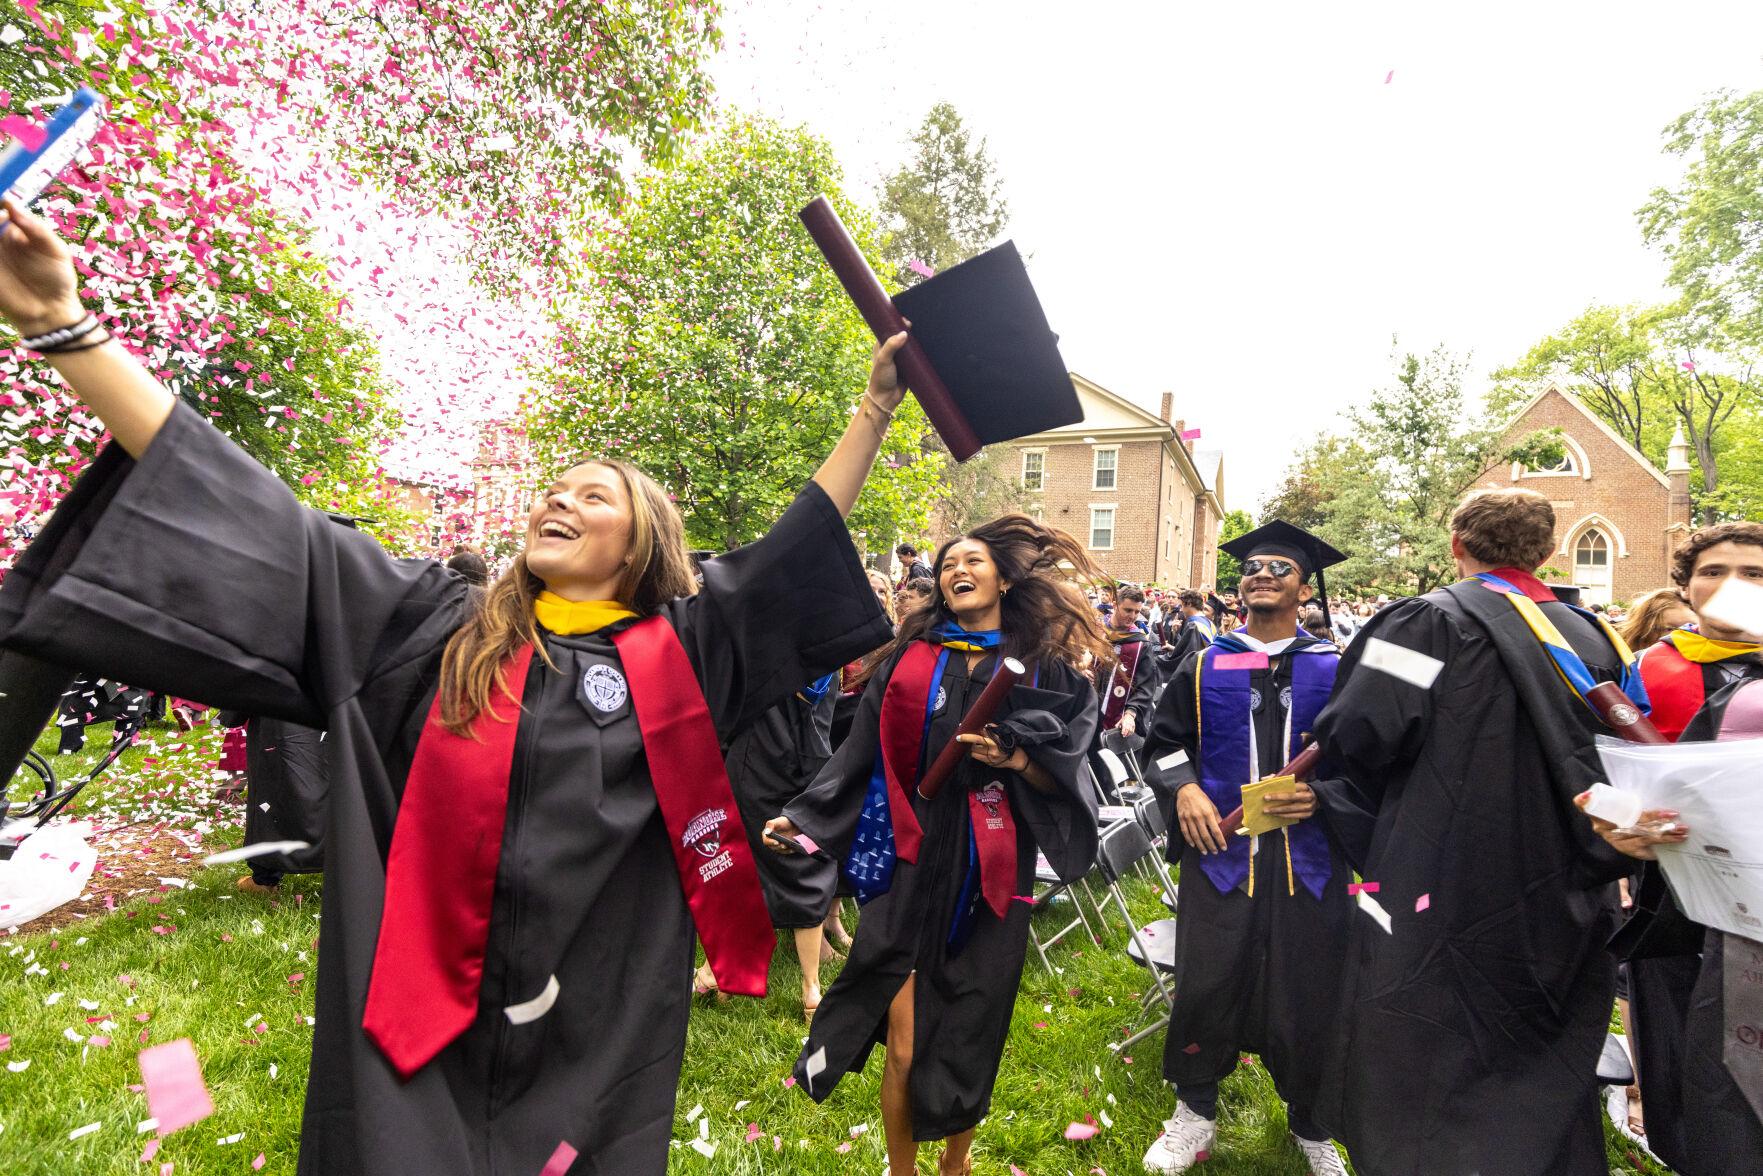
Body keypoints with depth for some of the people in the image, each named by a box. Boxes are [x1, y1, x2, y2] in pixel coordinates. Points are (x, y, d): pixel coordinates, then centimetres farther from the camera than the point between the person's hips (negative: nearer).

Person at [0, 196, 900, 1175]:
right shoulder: (434, 625, -1)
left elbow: (798, 553, -1)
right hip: (422, 1030, 1)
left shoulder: (679, 648, -4)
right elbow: (258, 527, -2)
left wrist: (875, 407, -2)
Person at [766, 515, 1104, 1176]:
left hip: (991, 873, 0)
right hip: (914, 865, 0)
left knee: (971, 1030, 11)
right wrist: (804, 816, 2)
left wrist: (1014, 757, -19)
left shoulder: (1044, 668, 2)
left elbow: (1065, 774, 0)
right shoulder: (910, 658, 4)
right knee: (904, 1043, 1)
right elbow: (865, 753, 6)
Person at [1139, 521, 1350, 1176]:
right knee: (1206, 986, 4)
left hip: (1307, 855, 0)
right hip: (1219, 850, 0)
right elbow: (1164, 739, 10)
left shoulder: (1334, 669, 5)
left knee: (1305, 994, 9)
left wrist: (1324, 793, -13)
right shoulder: (1206, 666, 7)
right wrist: (1185, 788, -7)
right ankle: (1195, 1113, 27)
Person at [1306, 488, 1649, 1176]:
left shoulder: (1431, 621, -14)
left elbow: (1356, 737, -21)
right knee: (1542, 1082, 24)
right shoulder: (1595, 639, 6)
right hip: (1563, 908, 7)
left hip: (1441, 894, -6)